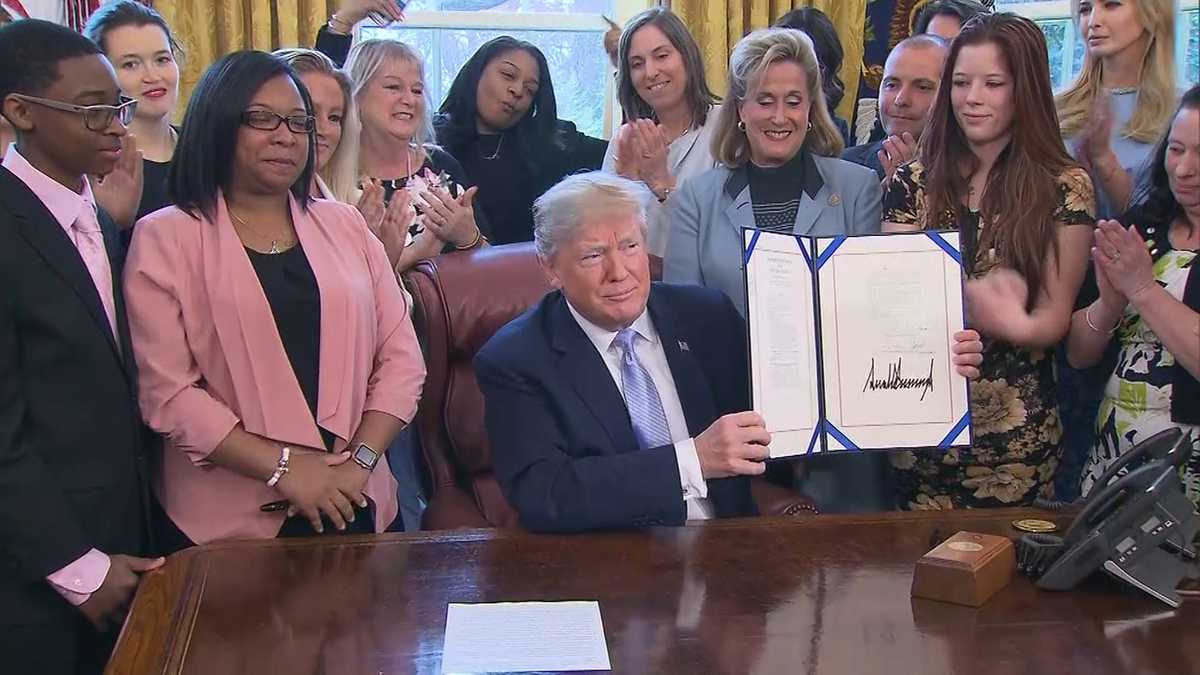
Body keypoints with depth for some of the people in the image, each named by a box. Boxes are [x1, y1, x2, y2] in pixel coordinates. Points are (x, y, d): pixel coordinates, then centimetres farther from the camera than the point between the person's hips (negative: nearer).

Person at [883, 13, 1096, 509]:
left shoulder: (1064, 187, -2)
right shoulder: (913, 183, 4)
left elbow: (1055, 318, -3)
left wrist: (1010, 324, -26)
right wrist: (974, 299, -21)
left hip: (1016, 430, -1)